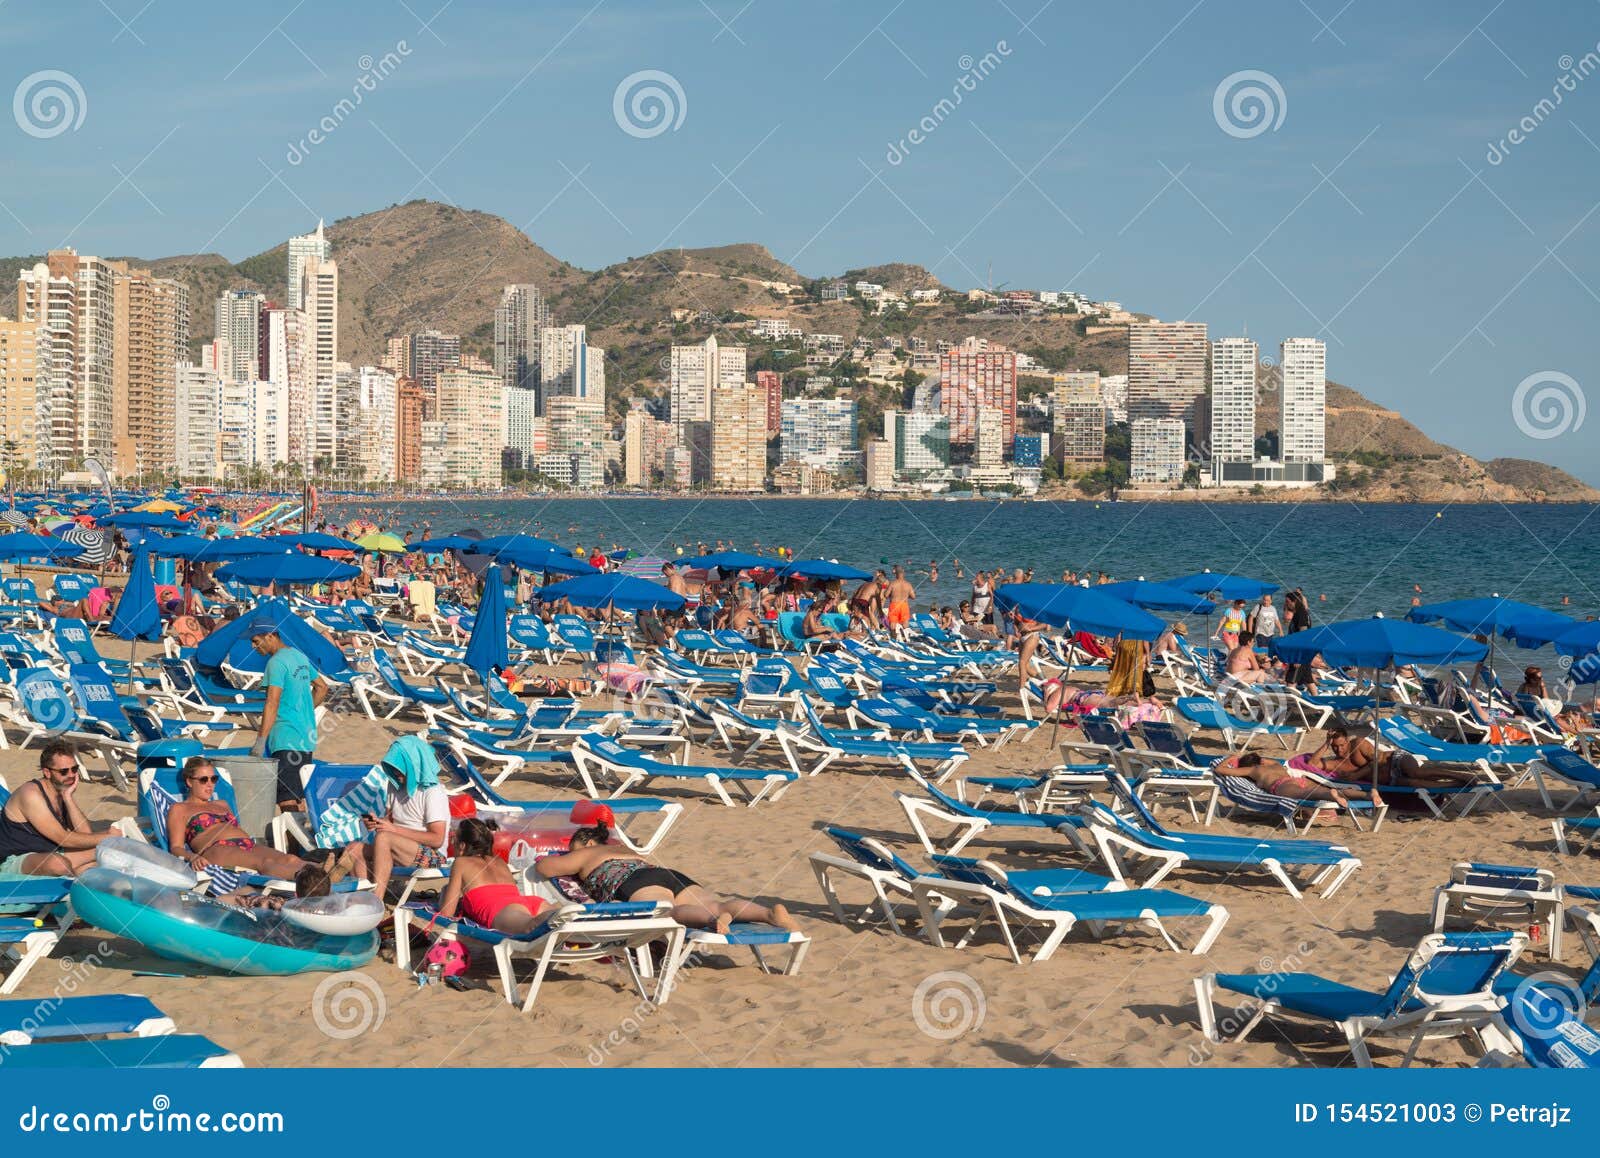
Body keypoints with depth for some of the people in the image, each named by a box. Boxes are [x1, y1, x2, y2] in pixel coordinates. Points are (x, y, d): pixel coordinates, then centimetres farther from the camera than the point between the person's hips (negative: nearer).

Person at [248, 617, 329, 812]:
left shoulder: (276, 662, -13)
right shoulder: (300, 656, 14)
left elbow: (272, 703, -20)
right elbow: (322, 687, 25)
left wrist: (260, 740, -21)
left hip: (286, 739, -9)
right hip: (307, 738, 9)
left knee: (288, 801, -12)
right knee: (299, 796, 12)